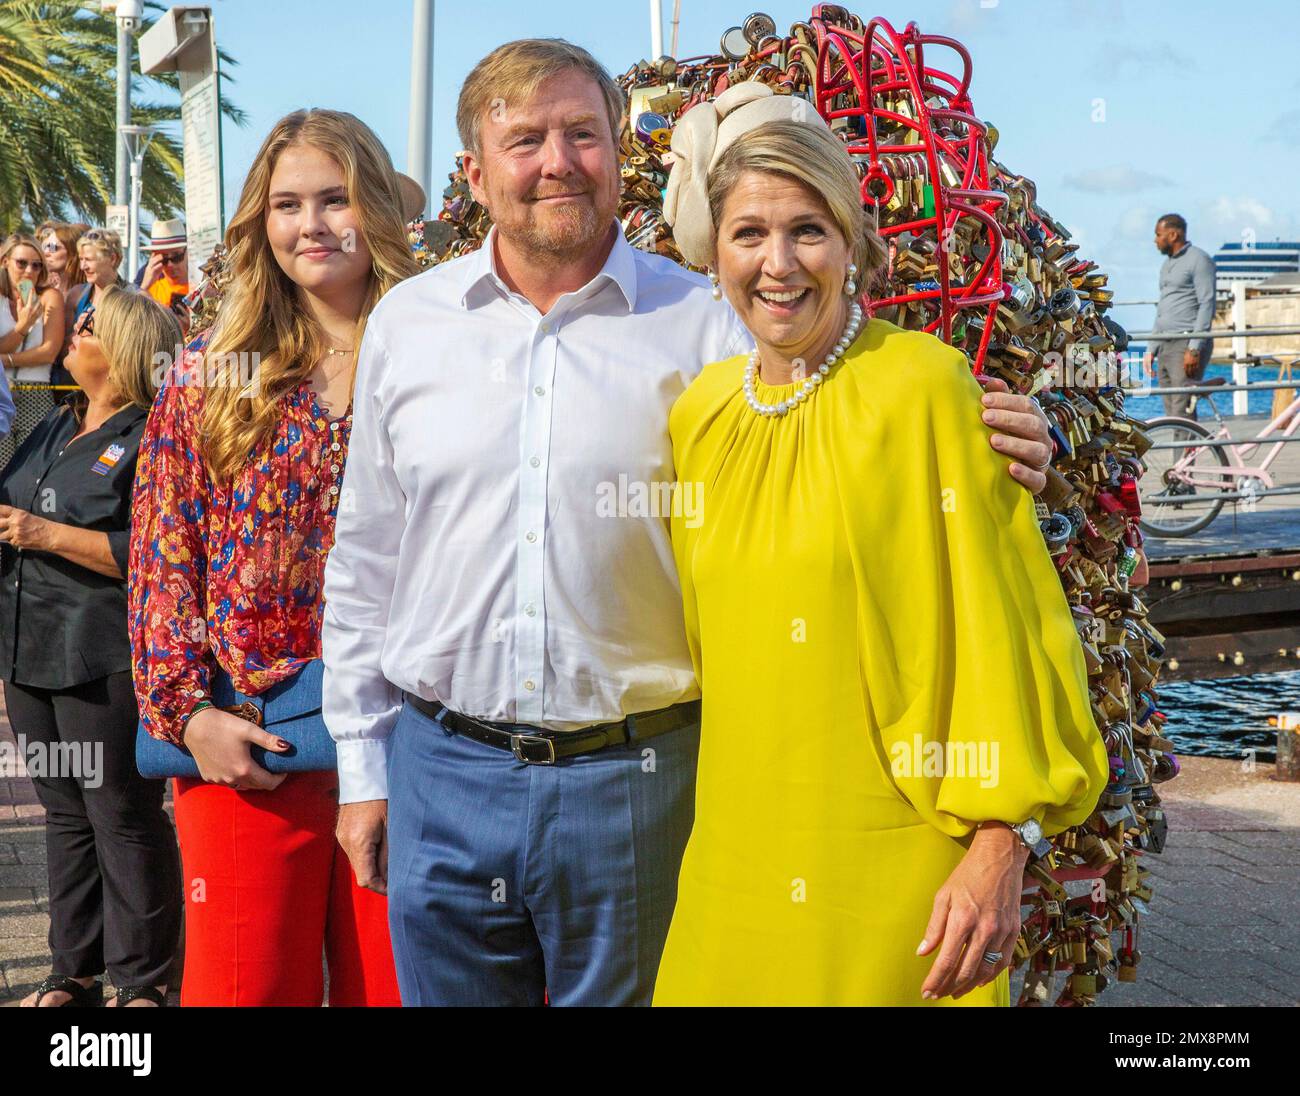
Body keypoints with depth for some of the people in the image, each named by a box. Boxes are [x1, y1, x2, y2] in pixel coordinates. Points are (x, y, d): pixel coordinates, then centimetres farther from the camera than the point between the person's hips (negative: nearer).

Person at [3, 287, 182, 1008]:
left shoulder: (150, 439, -10)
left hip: (103, 662, -8)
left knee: (124, 817, 0)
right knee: (64, 812, 16)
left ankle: (144, 981, 12)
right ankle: (74, 970, 27)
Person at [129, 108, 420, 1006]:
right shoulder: (212, 376, 7)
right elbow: (161, 559, 5)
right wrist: (185, 711, -5)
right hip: (240, 753, 1)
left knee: (391, 982, 9)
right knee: (246, 986, 7)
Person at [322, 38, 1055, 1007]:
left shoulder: (706, 326, -2)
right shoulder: (405, 325, 5)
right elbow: (365, 562, 11)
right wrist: (362, 766, 11)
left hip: (635, 780, -2)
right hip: (444, 777, 2)